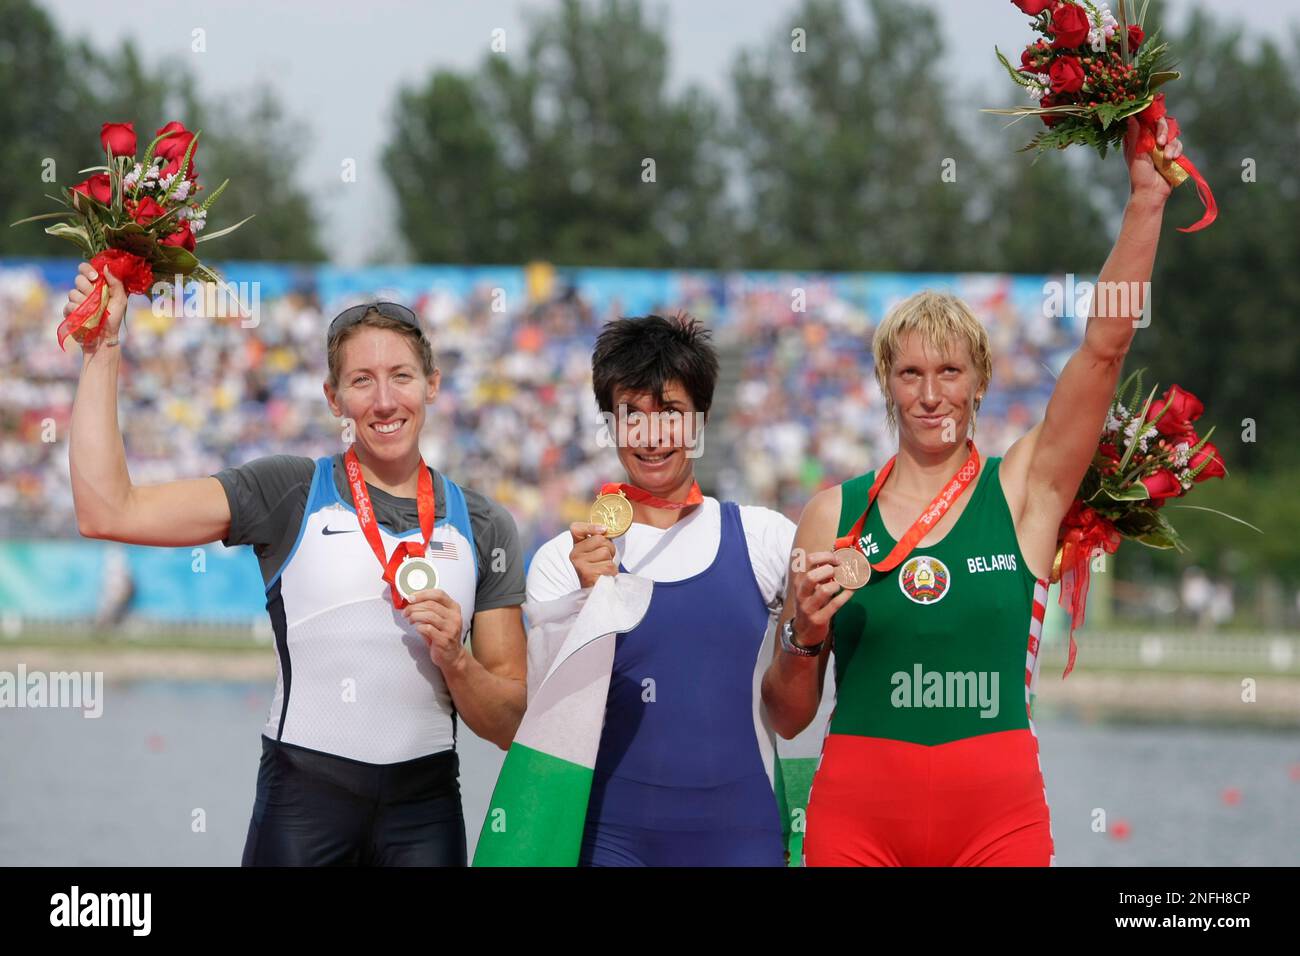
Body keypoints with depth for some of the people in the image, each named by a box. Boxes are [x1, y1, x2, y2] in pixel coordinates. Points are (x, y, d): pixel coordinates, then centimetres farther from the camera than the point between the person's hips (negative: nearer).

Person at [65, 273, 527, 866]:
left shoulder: (482, 528, 8)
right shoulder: (289, 494, 1)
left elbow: (508, 724, 9)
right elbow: (107, 511, -10)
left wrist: (454, 661, -11)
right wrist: (101, 348, -7)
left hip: (426, 802, 2)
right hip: (304, 795, -2)